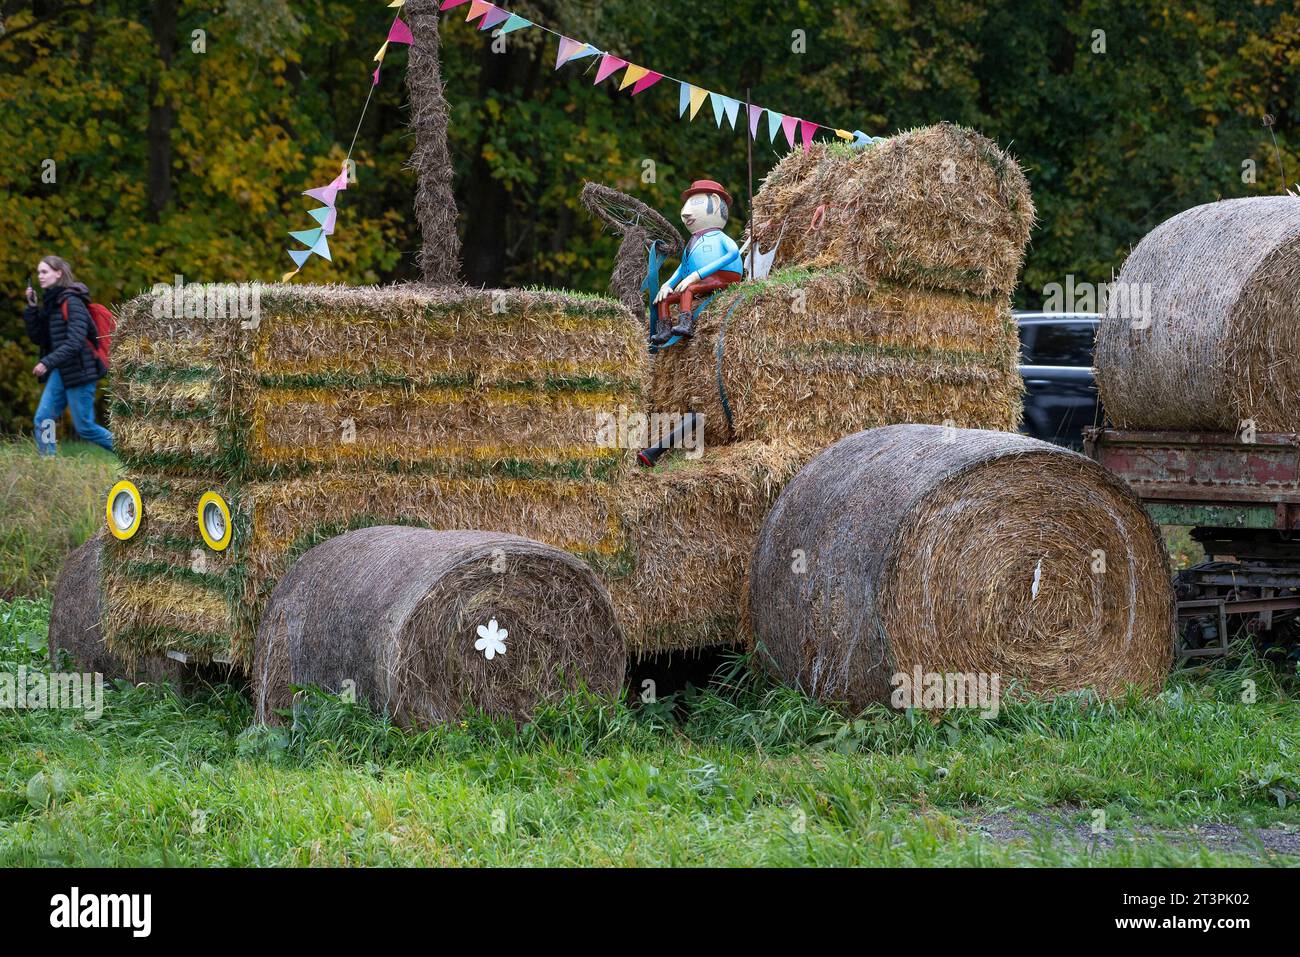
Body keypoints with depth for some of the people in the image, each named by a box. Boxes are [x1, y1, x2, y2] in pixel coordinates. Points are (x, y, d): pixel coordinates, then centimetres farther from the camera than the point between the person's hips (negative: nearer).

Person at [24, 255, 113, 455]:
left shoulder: (72, 302, -14)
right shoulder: (50, 303, 11)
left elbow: (74, 343, -22)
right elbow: (37, 337, 11)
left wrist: (47, 362, -27)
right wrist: (31, 308, 1)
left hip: (79, 373, -8)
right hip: (59, 373, 8)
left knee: (84, 427, -1)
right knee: (43, 420, -3)